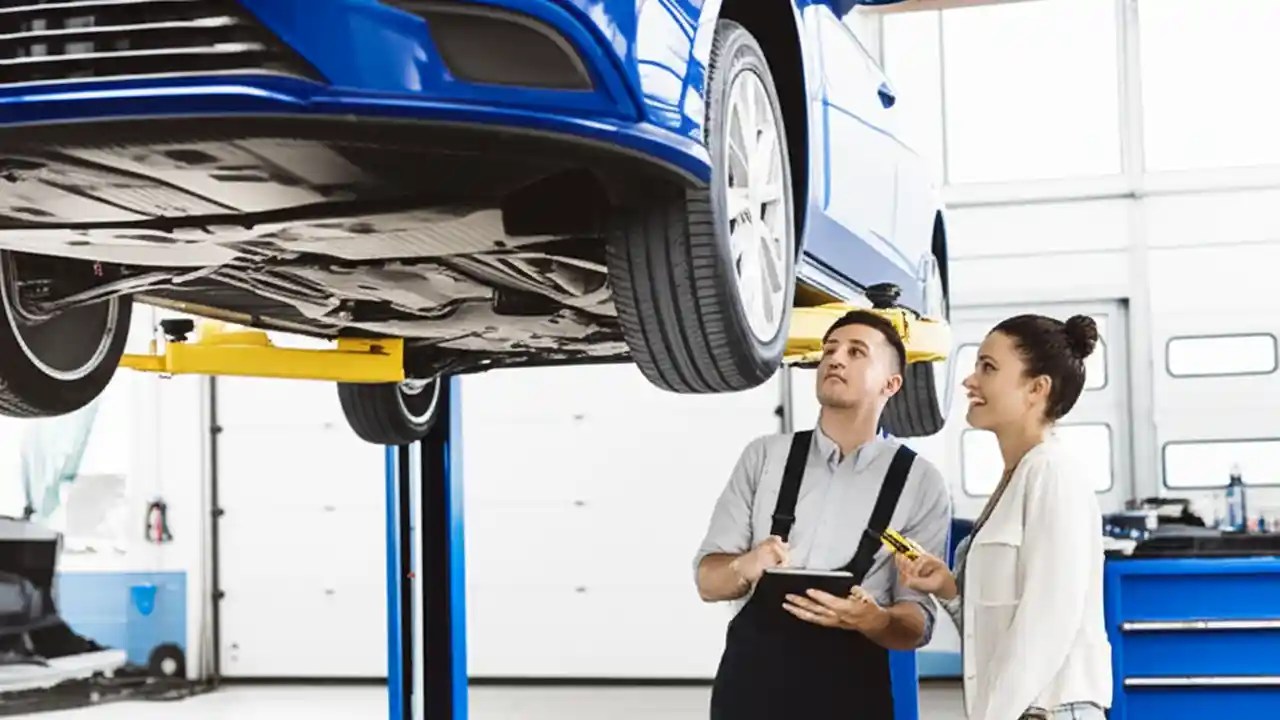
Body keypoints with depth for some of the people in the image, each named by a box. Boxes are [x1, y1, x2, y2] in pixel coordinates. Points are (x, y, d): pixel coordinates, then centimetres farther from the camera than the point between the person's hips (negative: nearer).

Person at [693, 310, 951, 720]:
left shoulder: (919, 482, 2)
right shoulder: (764, 456, 6)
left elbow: (918, 622, -1)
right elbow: (708, 580, 4)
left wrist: (871, 620, -22)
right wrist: (745, 569, -18)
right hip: (750, 682, 1)